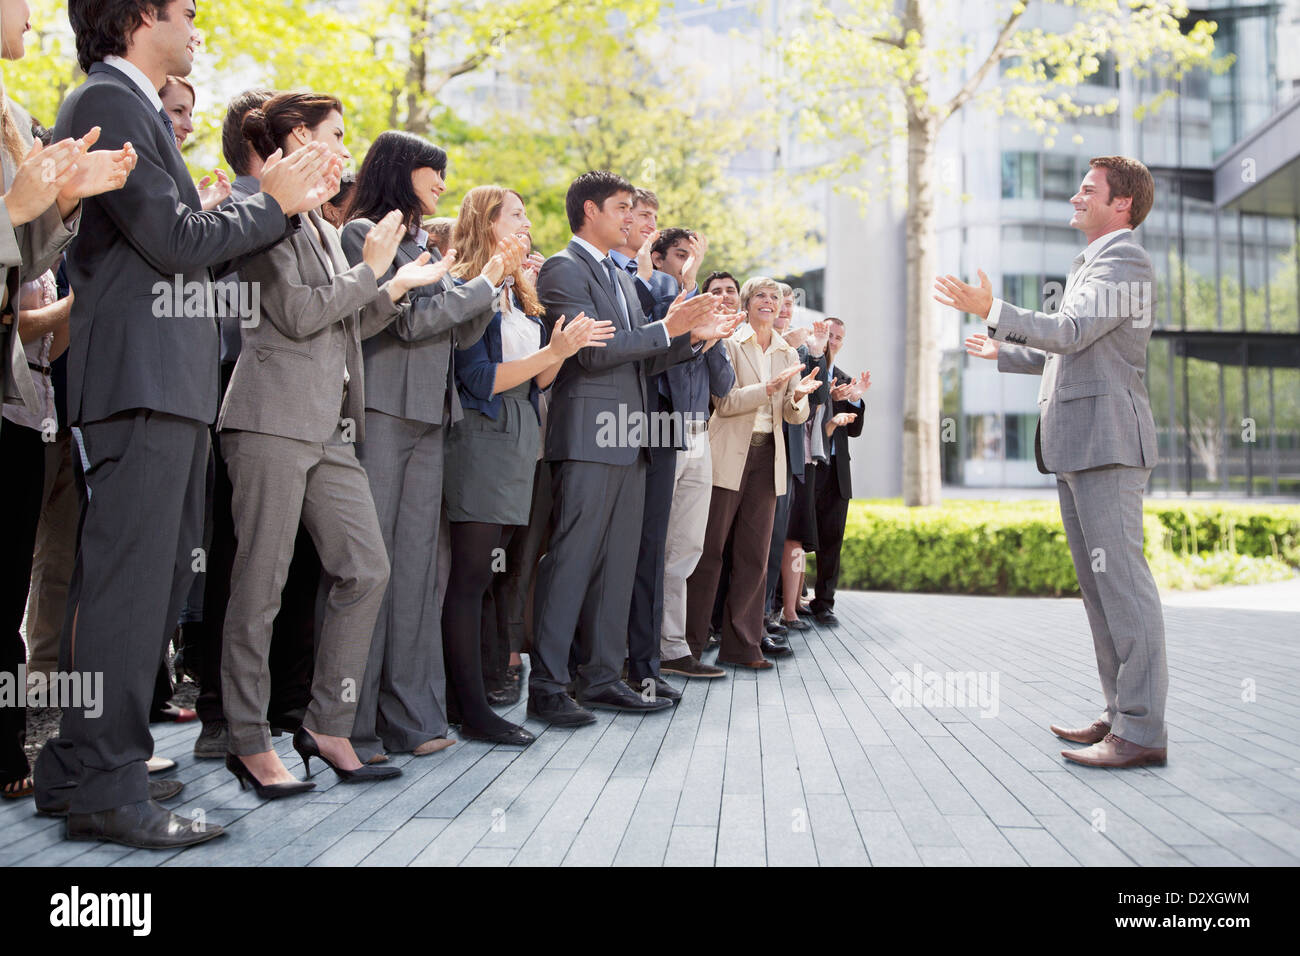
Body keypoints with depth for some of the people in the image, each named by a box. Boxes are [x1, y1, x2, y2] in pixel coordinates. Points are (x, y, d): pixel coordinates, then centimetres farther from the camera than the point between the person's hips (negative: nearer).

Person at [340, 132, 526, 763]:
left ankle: (409, 717, 10)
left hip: (429, 417, 8)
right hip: (380, 413, -8)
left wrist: (495, 279, 6)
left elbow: (462, 334, 18)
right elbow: (409, 320, -11)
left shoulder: (425, 246, 23)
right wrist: (483, 282, -1)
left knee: (416, 564, 6)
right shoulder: (364, 233, -2)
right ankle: (350, 726, -2)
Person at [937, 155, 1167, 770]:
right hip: (1077, 444, 11)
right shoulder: (1090, 264, 24)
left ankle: (1142, 732, -10)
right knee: (1098, 581, 11)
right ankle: (1120, 714, 18)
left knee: (1121, 577, -12)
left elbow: (1072, 333, -19)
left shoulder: (1124, 260, -7)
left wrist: (991, 310, -17)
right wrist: (1006, 354, 41)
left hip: (1105, 437, -11)